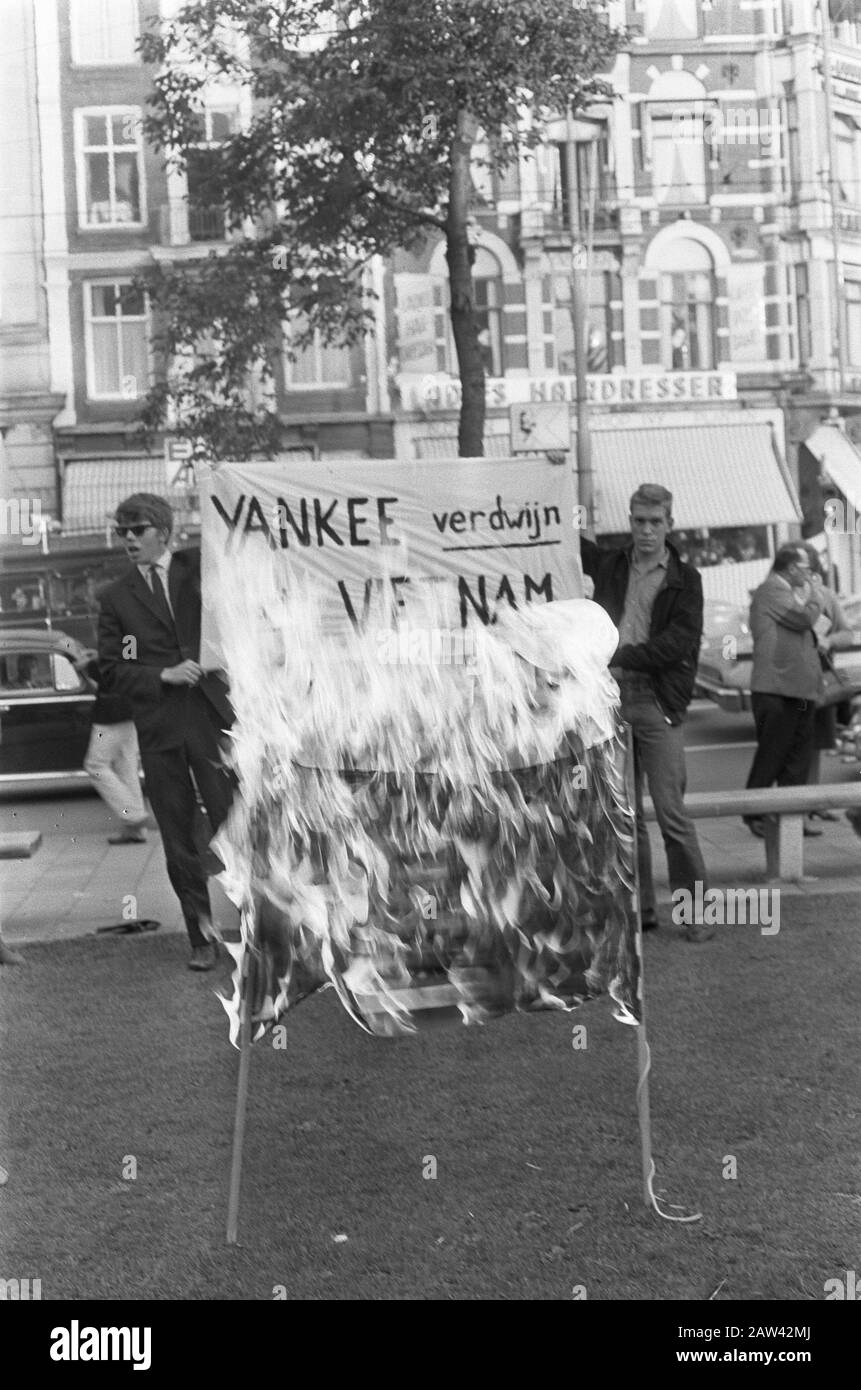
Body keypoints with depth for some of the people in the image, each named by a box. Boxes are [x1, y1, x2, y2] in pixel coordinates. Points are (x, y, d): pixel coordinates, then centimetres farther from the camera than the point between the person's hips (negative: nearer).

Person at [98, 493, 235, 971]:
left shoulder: (197, 567, 6)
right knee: (178, 842, 6)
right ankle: (202, 939, 17)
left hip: (210, 717, -1)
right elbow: (111, 671, 5)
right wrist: (164, 674, -9)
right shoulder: (116, 597, 8)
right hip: (158, 730, 2)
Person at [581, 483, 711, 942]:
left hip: (657, 706, -4)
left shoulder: (684, 579, 1)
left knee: (671, 813, -6)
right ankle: (639, 909, 15)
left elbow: (681, 641, -10)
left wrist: (619, 656, -16)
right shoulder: (609, 566, 12)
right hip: (611, 702, 4)